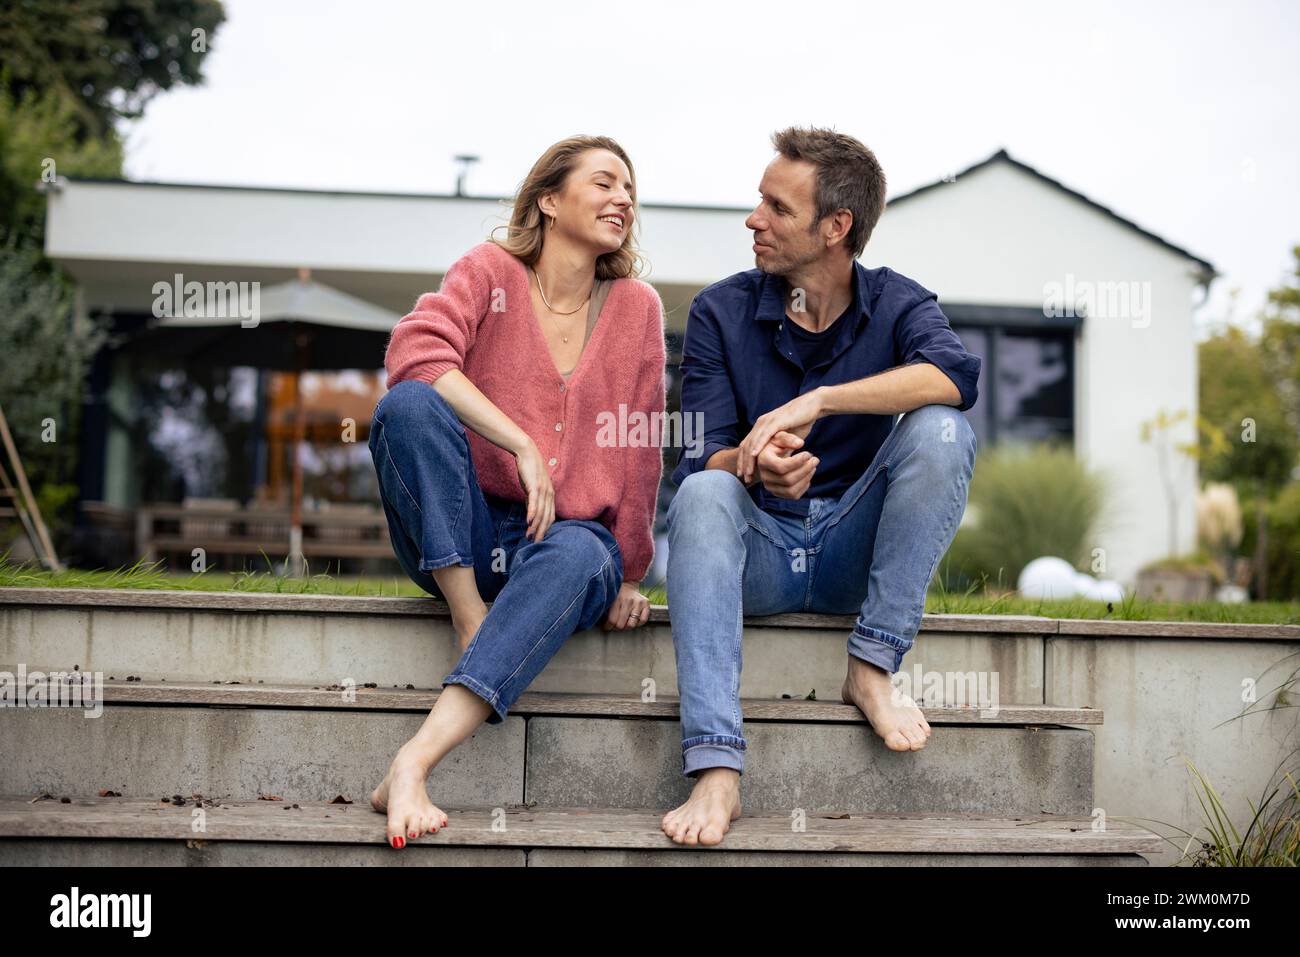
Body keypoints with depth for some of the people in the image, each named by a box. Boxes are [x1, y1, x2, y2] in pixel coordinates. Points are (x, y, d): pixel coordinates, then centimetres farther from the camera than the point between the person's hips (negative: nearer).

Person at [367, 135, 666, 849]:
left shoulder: (636, 306, 7)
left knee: (581, 557, -37)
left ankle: (411, 767, -48)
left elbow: (640, 450, 10)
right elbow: (413, 352, -19)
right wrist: (523, 446, -25)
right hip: (455, 540, -1)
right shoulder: (489, 270, 1)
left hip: (569, 536, 1)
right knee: (410, 404, -27)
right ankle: (471, 621, -23)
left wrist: (629, 576, 8)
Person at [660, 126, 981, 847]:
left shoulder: (897, 303, 0)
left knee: (939, 430, -23)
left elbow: (955, 374, -24)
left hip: (853, 553, 0)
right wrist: (758, 467, -33)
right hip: (757, 552, 0)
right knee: (702, 495, -33)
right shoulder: (719, 312, 0)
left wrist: (815, 403, -33)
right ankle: (716, 769, -43)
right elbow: (699, 460, -10)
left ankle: (872, 667, -20)